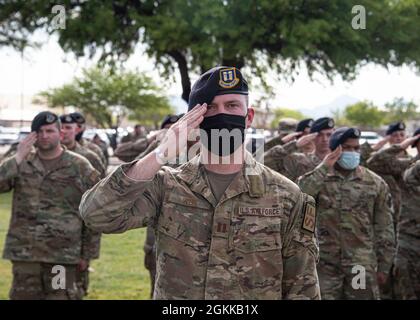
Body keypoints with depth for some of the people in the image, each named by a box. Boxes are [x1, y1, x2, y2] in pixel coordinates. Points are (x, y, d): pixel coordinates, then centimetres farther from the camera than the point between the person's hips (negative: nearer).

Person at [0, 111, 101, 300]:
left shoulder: (80, 167, 0)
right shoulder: (21, 165, 8)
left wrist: (88, 254, 2)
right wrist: (18, 158, -14)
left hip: (63, 255, -3)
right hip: (23, 253, 3)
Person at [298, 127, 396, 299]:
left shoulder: (375, 183, 3)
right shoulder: (320, 179, 2)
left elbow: (384, 229, 6)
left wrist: (384, 266, 4)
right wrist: (323, 168, -15)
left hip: (362, 265, 0)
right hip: (325, 264, 0)